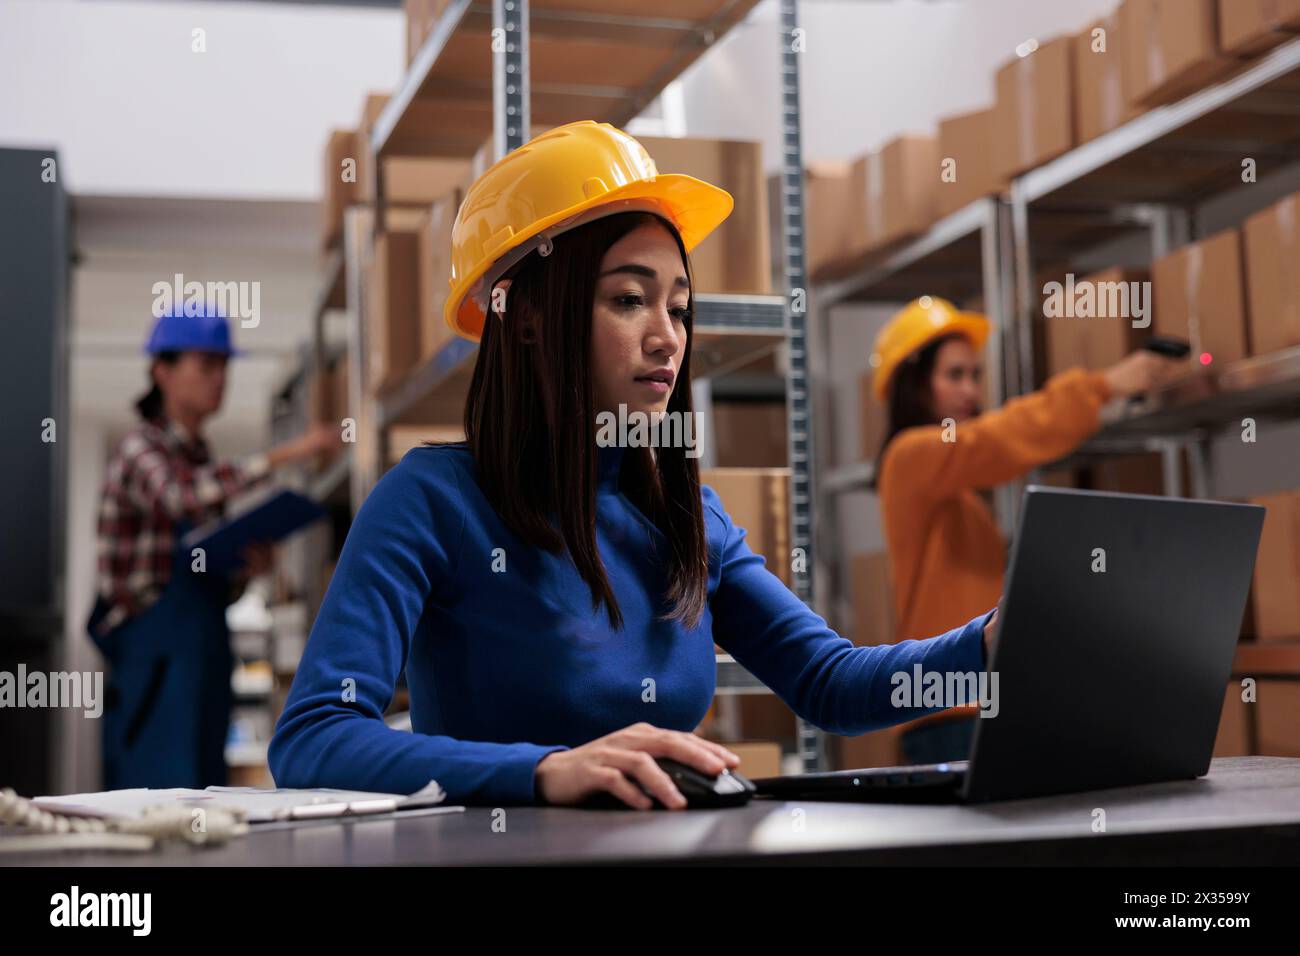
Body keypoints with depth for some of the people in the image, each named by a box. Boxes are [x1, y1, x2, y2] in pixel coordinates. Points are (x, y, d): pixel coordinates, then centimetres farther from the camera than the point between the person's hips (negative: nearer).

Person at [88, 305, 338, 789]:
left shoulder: (201, 458, 16)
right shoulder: (140, 447, -6)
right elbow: (183, 495, -31)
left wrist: (248, 569, -2)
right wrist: (282, 455, -34)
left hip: (205, 658, 8)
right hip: (153, 658, -8)